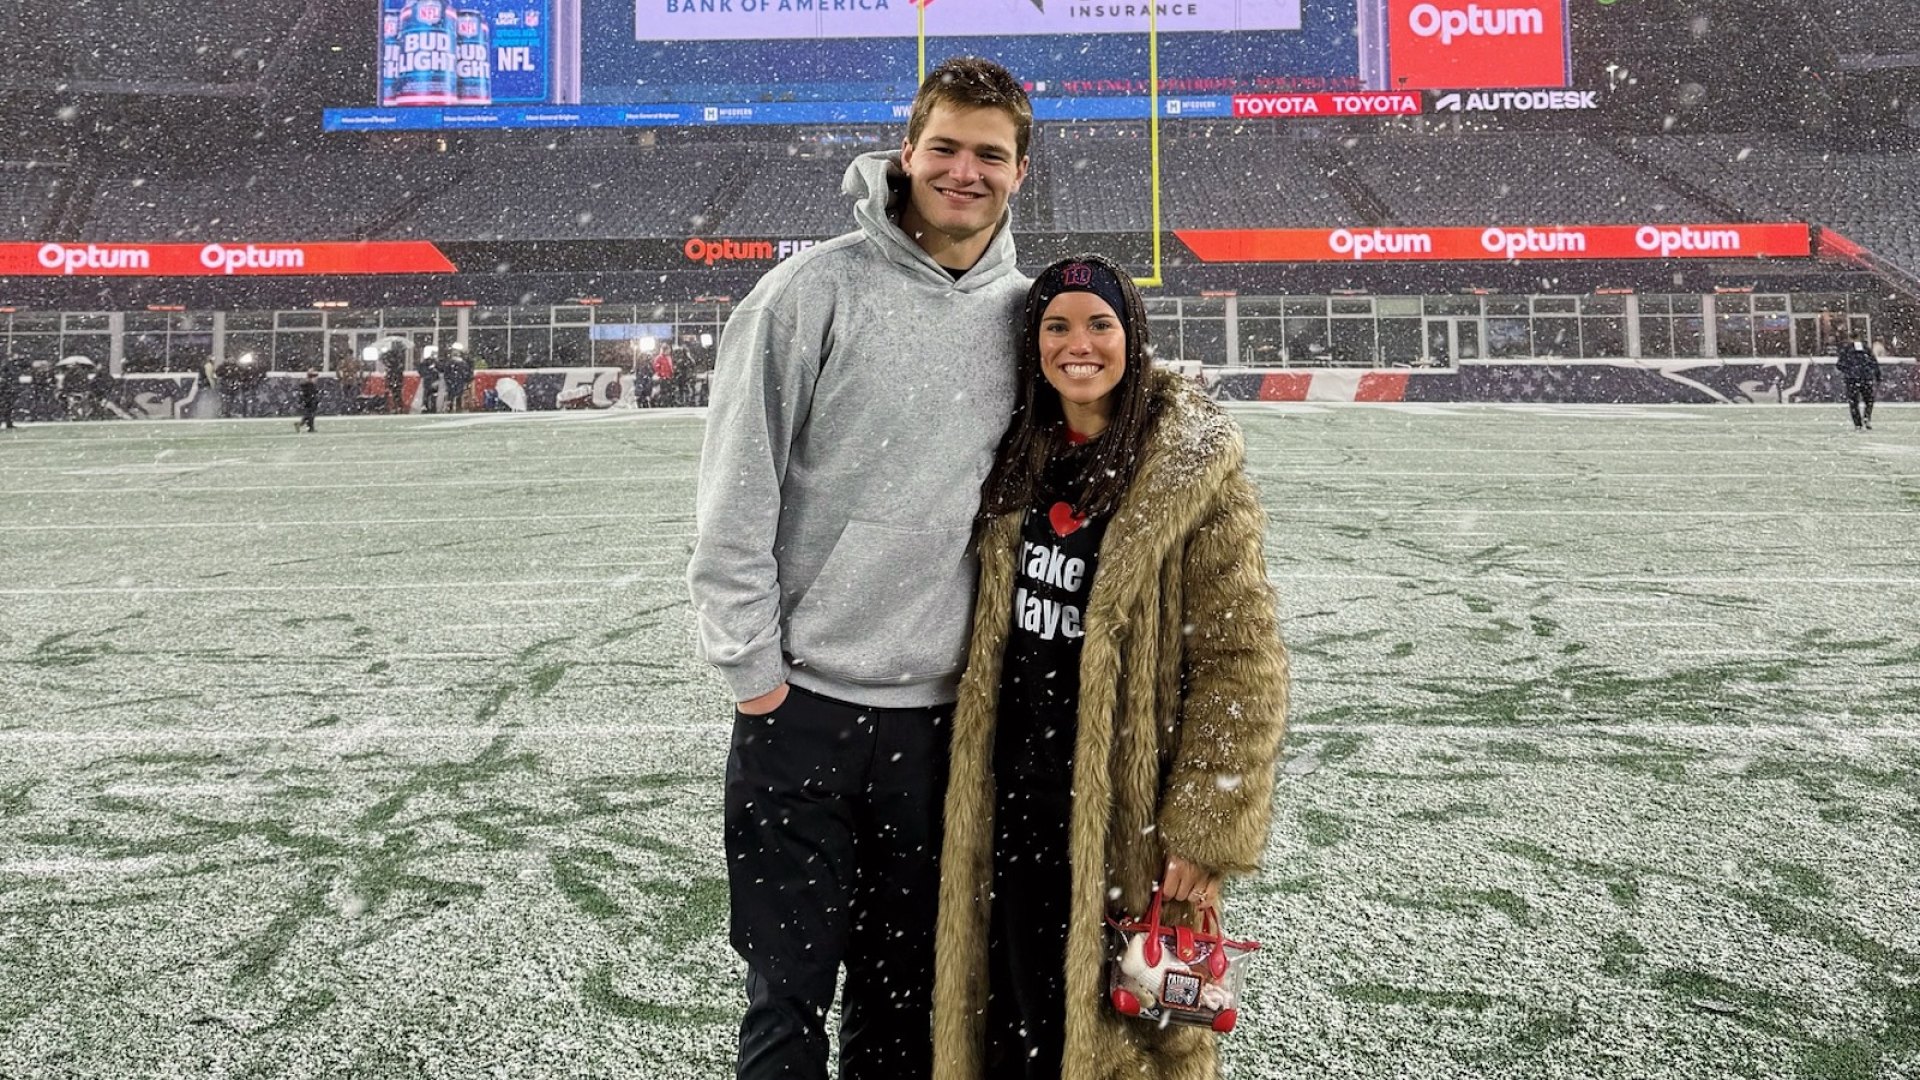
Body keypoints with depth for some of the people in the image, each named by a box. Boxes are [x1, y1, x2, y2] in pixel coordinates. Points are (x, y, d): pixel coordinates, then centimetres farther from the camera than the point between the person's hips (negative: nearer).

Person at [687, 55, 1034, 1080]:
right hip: (802, 702, -3)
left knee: (907, 993, 15)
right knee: (789, 992, 6)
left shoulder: (1027, 315, 5)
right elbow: (736, 495, -8)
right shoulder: (816, 289, -7)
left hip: (944, 715, 4)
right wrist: (751, 663, -8)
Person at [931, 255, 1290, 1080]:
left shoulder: (1194, 469, -11)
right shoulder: (1019, 461, 6)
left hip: (1123, 812, -5)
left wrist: (1208, 828, -16)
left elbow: (1240, 661, -13)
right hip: (1012, 797, 5)